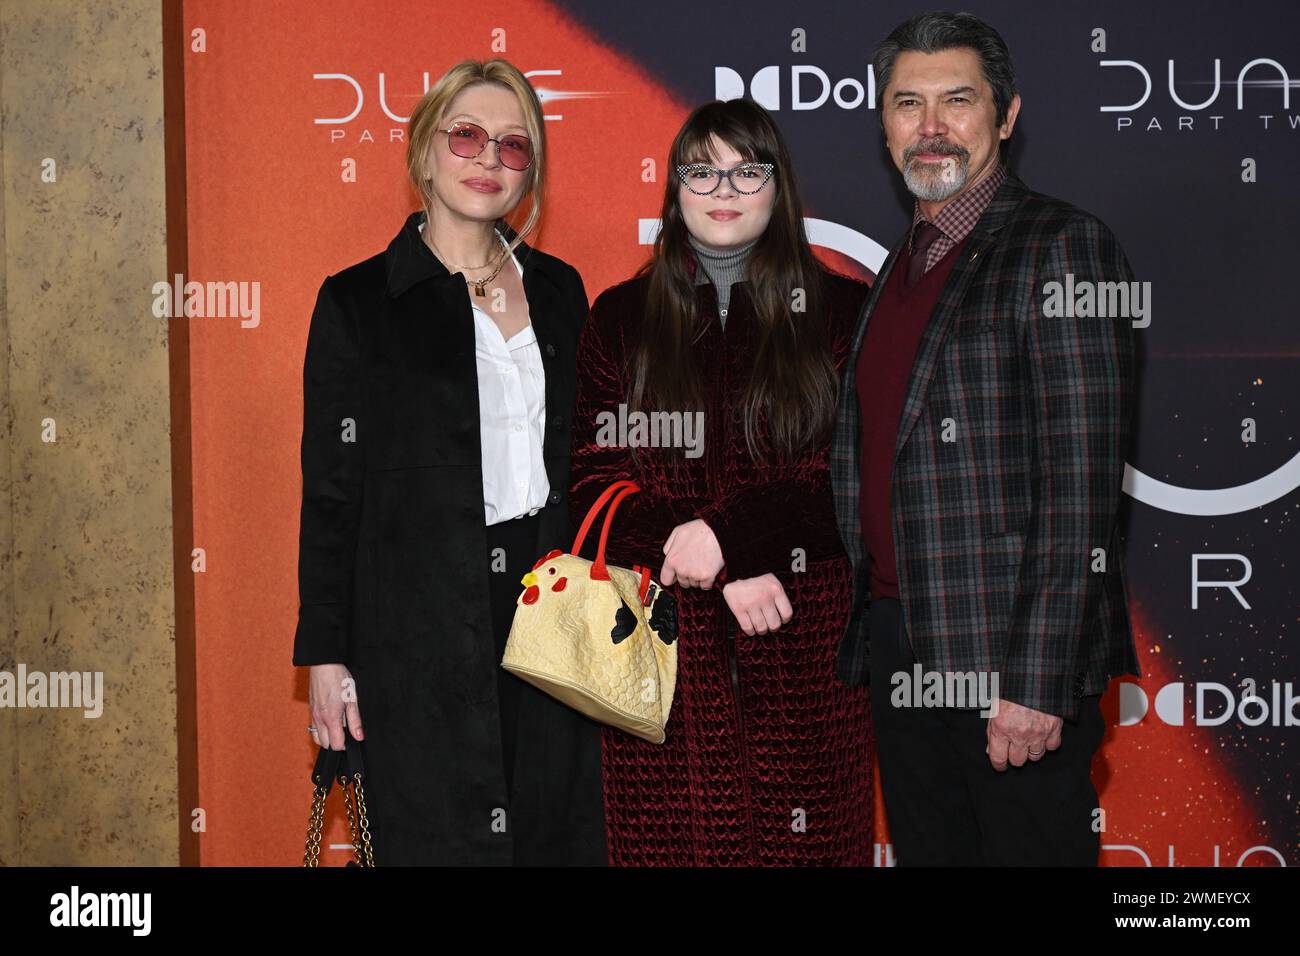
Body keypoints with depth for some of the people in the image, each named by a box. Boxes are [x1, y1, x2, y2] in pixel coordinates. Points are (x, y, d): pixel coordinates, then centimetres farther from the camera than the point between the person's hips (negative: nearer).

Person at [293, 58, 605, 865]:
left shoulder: (557, 289, 9)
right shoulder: (360, 302, -3)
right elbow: (331, 490, -3)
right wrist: (325, 654, -6)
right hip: (418, 627, -4)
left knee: (558, 831, 9)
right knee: (440, 836, 3)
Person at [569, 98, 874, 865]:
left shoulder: (841, 310, 6)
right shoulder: (624, 316, 8)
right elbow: (595, 481, 1)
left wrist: (726, 532, -15)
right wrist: (729, 571, -12)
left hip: (804, 645, 0)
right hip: (664, 642, 1)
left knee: (804, 840, 1)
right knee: (671, 838, 2)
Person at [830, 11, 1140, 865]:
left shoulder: (1061, 248, -10)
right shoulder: (903, 264, 15)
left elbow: (1080, 491, -16)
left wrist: (1036, 683, -20)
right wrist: (872, 622, 10)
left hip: (1012, 662, -7)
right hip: (900, 647, 7)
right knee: (929, 853, 15)